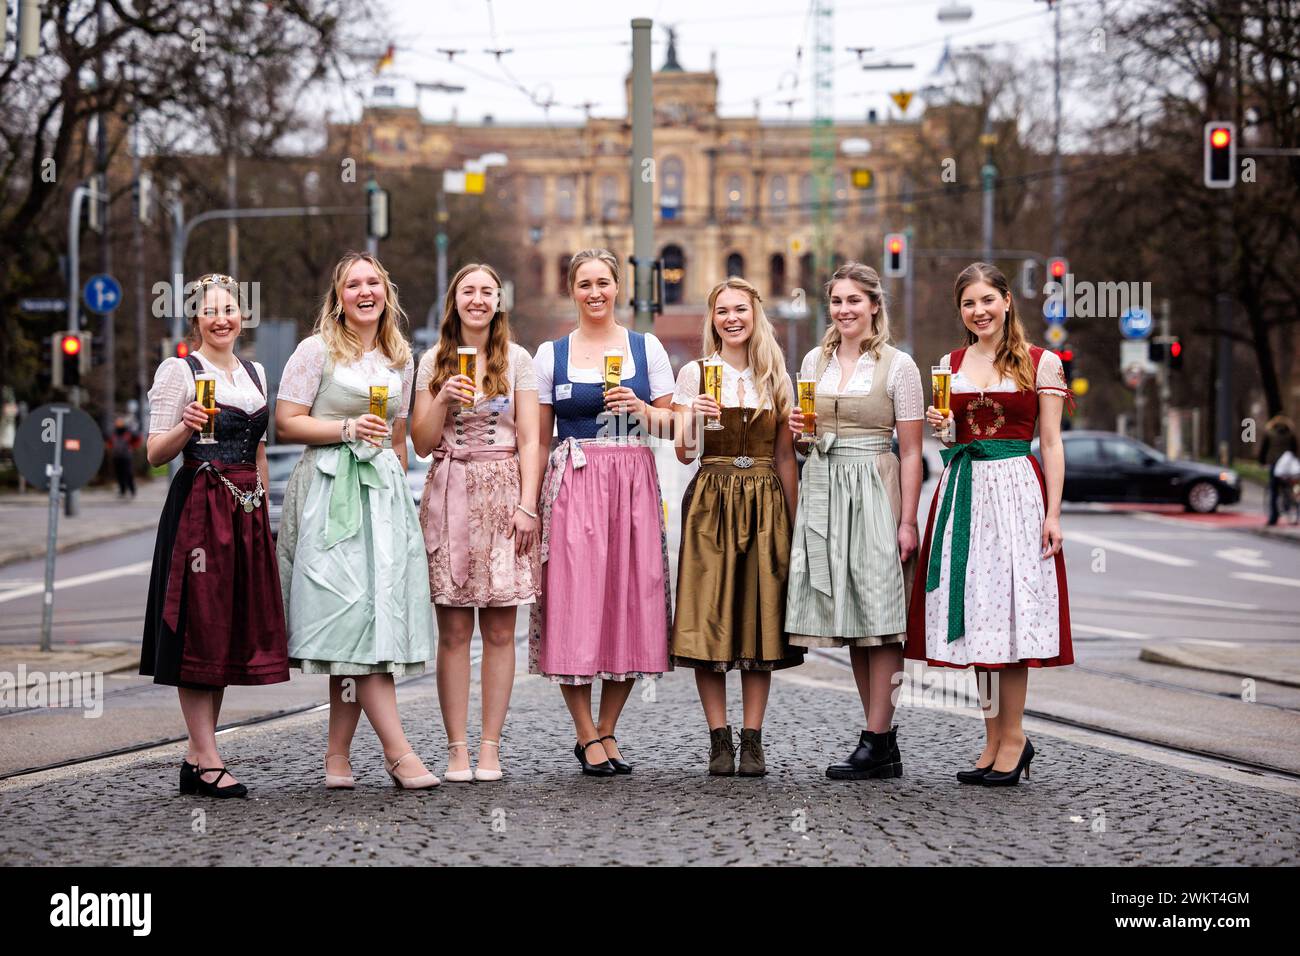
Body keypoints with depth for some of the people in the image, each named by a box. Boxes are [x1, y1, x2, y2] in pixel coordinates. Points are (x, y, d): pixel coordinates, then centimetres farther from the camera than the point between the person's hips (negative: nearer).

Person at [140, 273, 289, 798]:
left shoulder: (254, 372, 16)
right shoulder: (178, 370, -1)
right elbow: (155, 454, -4)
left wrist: (263, 511, 16)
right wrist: (187, 427, -23)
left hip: (247, 510, 7)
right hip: (198, 507, -6)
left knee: (234, 628, 5)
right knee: (200, 627, -6)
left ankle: (195, 755, 10)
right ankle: (207, 762, -6)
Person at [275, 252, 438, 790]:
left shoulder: (400, 359, 17)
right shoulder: (316, 351, 1)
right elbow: (286, 423, -3)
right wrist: (348, 429, -13)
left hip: (384, 489, 5)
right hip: (330, 490, -5)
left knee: (373, 613, -1)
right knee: (354, 611, -12)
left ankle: (337, 756, 4)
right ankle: (398, 753, -14)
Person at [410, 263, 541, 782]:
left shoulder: (518, 360, 6)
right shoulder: (433, 362, 9)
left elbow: (530, 440, 3)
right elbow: (422, 444, 7)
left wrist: (527, 504, -6)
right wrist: (444, 398, -9)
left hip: (504, 494, 0)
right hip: (449, 495, 1)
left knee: (500, 629, -1)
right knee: (453, 630, -2)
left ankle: (490, 747, 3)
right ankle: (457, 748, 2)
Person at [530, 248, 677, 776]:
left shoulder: (646, 348, 10)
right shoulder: (550, 355, 8)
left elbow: (671, 426, 10)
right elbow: (539, 438, 8)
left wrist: (639, 408, -9)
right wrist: (530, 504, 1)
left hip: (634, 486, 1)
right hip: (572, 488, -1)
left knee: (631, 604, 0)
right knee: (574, 605, -7)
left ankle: (606, 731, 12)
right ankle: (587, 736, 4)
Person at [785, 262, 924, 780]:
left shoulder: (897, 365, -2)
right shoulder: (814, 361, 13)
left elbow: (911, 450, -5)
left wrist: (907, 520, -11)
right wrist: (798, 427, 1)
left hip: (874, 489, -6)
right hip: (822, 487, 6)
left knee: (878, 613, -7)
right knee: (849, 614, 6)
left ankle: (876, 742, -7)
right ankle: (882, 736, 12)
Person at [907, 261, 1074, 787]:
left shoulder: (1041, 363, 1)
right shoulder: (950, 364, 13)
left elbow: (1051, 445, -1)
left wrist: (1052, 513, -8)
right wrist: (942, 428, -3)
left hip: (1016, 488, -4)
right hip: (963, 488, 4)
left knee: (1008, 606, -6)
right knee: (976, 607, 4)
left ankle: (1011, 737, 1)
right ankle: (995, 741, 10)